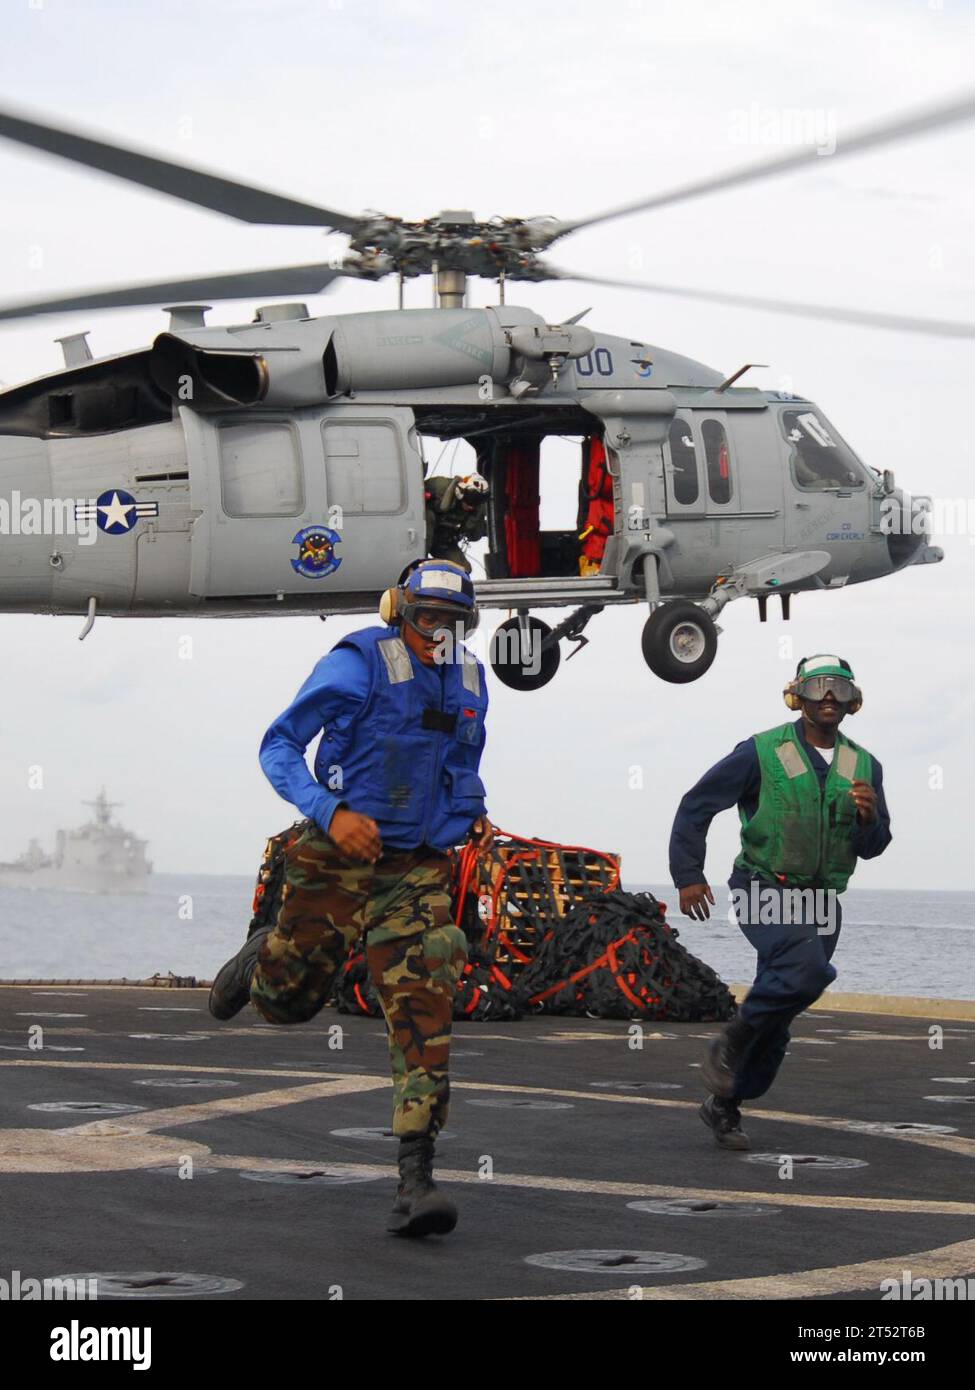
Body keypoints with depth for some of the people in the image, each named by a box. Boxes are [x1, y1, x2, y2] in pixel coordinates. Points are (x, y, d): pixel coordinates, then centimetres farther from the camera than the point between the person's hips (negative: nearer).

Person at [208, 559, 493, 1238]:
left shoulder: (469, 680, 8)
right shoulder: (358, 663, -11)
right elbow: (279, 747, -11)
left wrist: (474, 814, 8)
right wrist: (331, 812, -25)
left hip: (419, 869, 3)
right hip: (340, 858, -3)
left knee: (423, 1007, -14)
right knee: (288, 1000, 12)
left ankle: (416, 1180, -16)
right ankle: (261, 956, 52)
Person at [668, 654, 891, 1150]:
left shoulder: (864, 767, 7)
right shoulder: (761, 753, -7)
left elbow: (872, 848, 7)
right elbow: (696, 806, -3)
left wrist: (869, 817, -16)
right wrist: (688, 876, -9)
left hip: (820, 900, 5)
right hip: (763, 891, -5)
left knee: (777, 1015, 8)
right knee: (807, 966, -32)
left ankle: (724, 1105, 25)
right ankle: (731, 1045, -12)